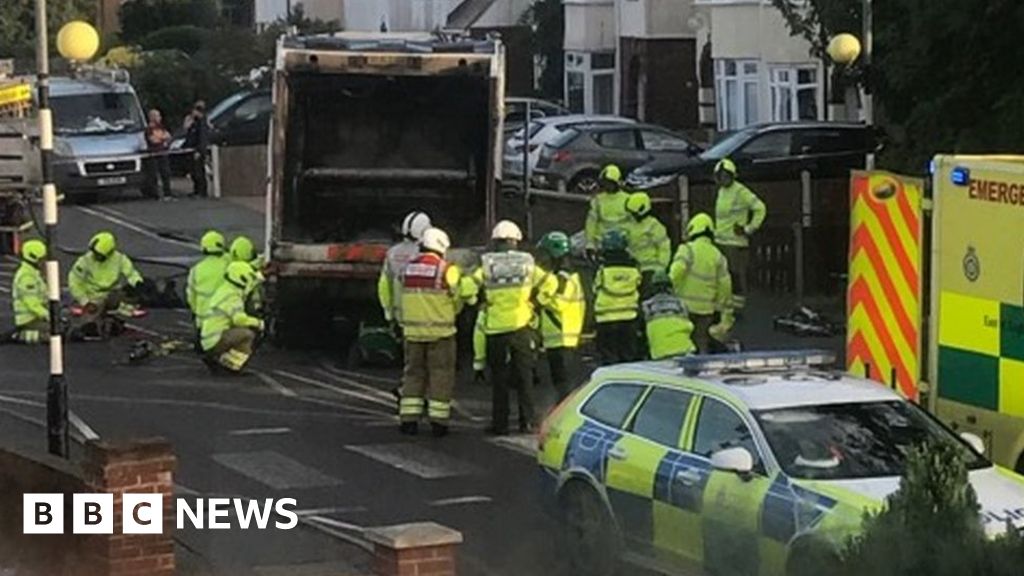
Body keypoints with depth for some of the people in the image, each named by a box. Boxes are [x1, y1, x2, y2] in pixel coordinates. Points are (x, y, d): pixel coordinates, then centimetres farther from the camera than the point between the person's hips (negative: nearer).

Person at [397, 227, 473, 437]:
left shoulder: (408, 268, 3)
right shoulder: (447, 270, -10)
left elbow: (403, 299, 6)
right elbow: (457, 300, -3)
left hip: (413, 331, 4)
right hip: (440, 332, -4)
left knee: (413, 374, 12)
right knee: (441, 376, 4)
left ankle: (409, 420, 9)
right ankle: (438, 422, 4)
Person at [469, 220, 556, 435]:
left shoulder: (487, 266, -1)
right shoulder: (527, 264, 2)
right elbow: (549, 282, -3)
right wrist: (537, 302, 7)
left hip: (495, 330, 0)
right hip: (521, 326, 0)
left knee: (499, 379, 6)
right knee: (524, 377, 8)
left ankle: (500, 423, 4)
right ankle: (528, 420, 5)